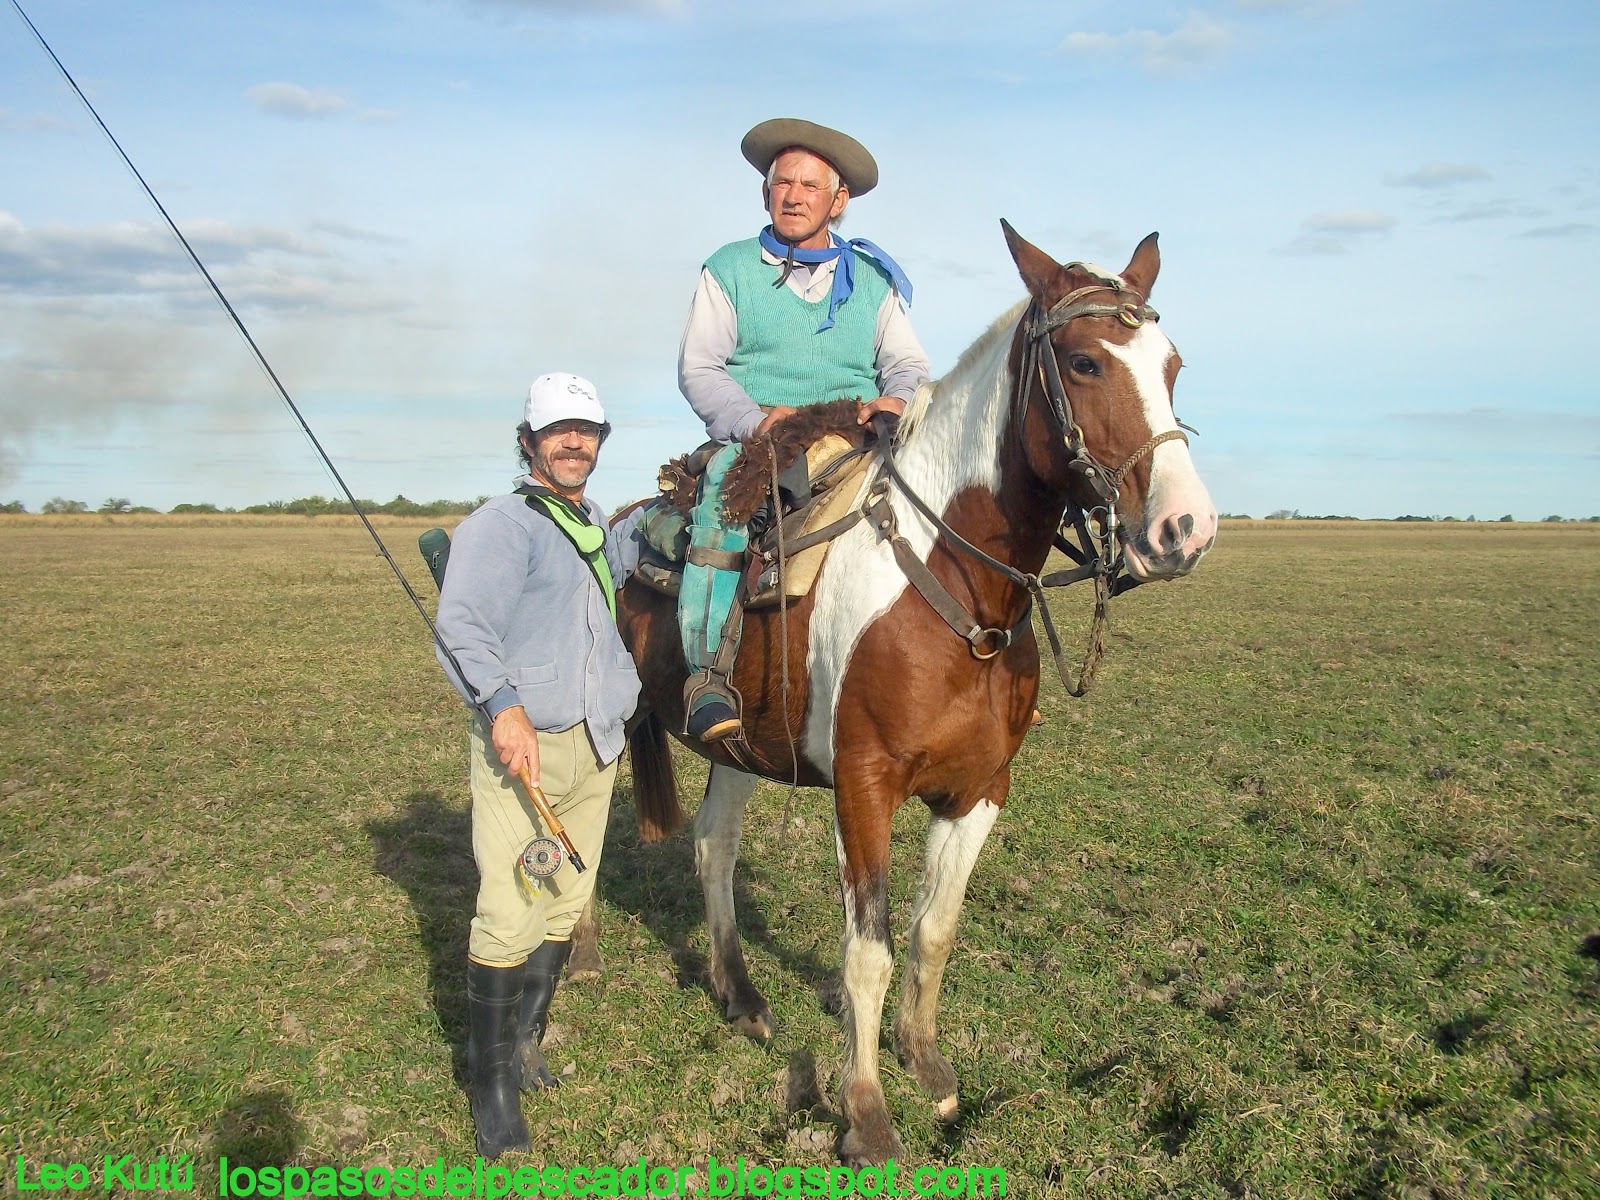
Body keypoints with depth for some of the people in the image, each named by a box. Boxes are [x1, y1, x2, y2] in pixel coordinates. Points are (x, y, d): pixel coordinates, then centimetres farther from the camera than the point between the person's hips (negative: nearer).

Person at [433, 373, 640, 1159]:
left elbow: (631, 563, 40)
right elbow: (461, 625, -21)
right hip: (519, 745, -7)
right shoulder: (498, 526, -9)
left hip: (596, 746, 8)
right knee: (509, 916, -9)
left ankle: (526, 1040, 32)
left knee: (566, 906, 14)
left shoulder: (599, 527, 16)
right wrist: (502, 704, -35)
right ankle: (492, 1080, 7)